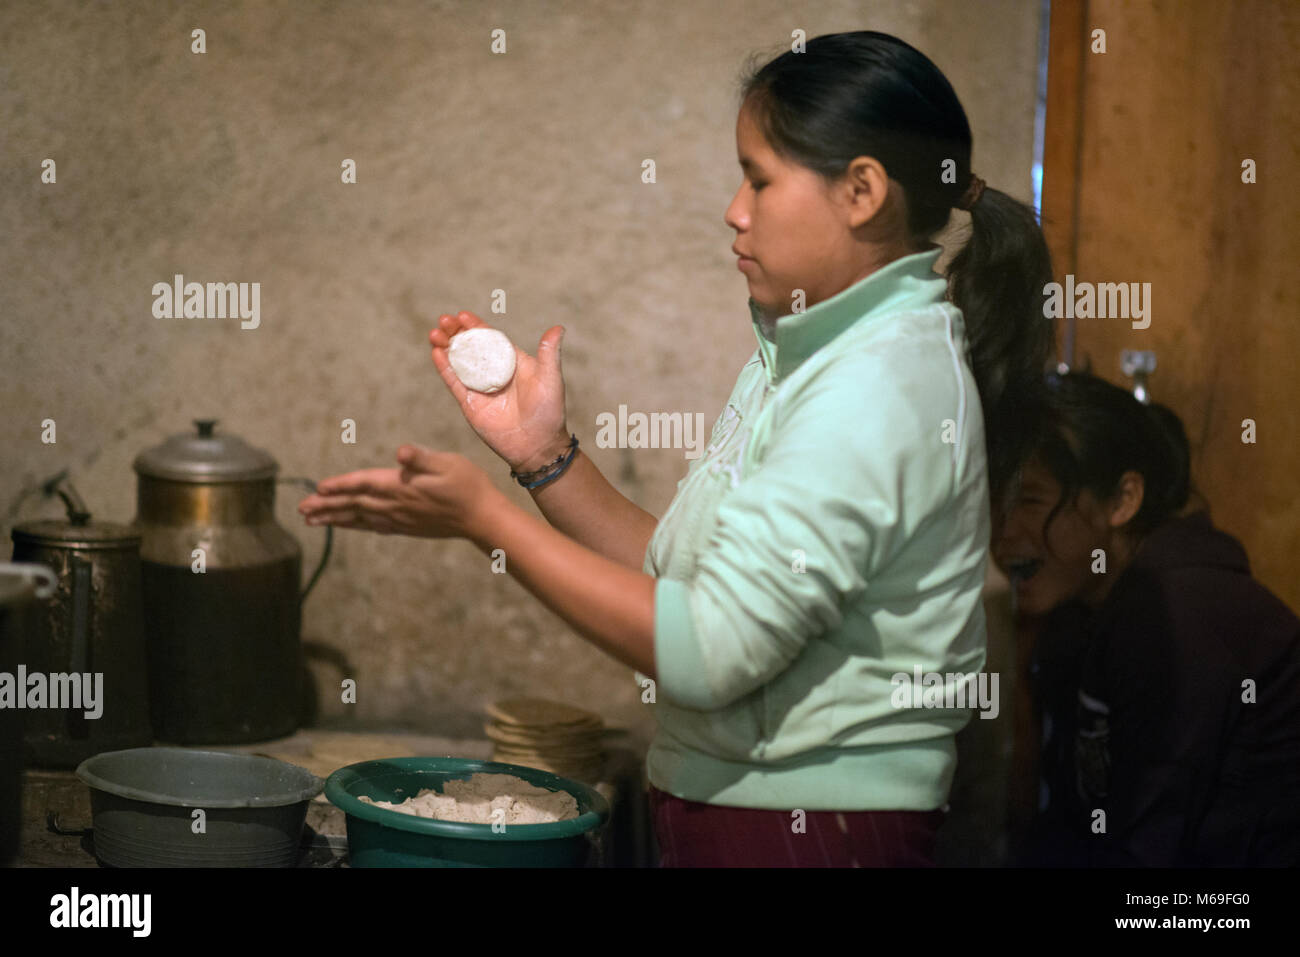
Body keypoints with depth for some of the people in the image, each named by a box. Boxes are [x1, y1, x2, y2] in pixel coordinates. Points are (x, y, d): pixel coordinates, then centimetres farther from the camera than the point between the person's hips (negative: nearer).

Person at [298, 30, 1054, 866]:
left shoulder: (885, 387, -20)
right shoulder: (802, 355, 10)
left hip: (817, 831, -8)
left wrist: (485, 517, -18)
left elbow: (708, 651, -24)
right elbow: (676, 584, 9)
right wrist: (545, 453, 1)